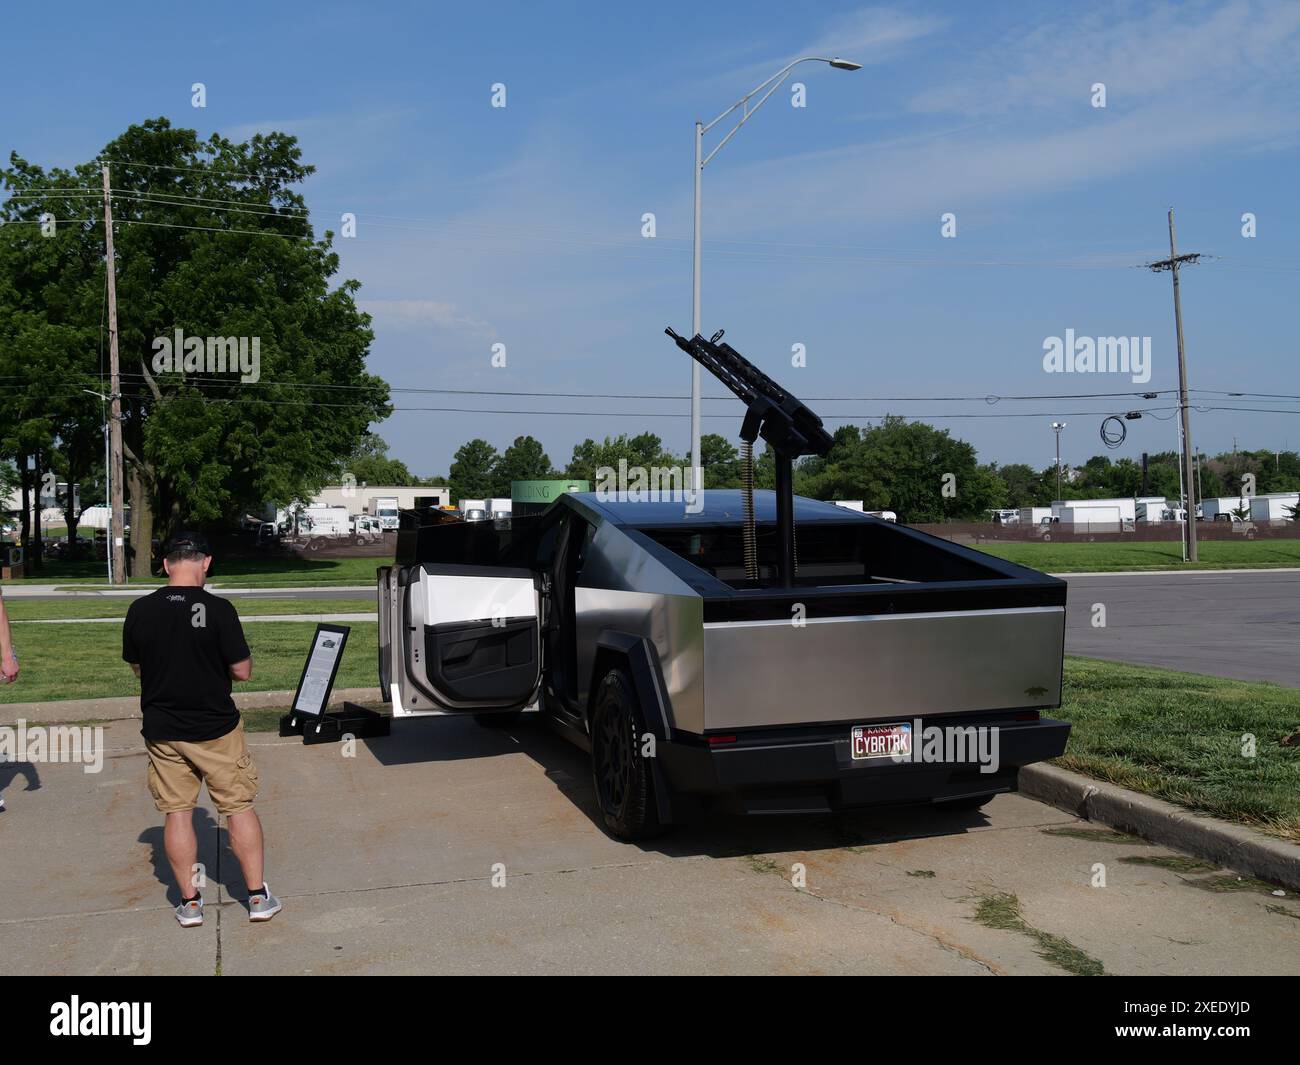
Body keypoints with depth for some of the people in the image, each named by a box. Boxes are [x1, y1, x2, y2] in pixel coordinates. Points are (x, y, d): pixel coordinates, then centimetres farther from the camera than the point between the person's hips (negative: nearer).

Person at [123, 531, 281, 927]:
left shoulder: (140, 610, -5)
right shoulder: (218, 609, -15)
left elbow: (137, 667, 8)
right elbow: (242, 670, -13)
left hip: (162, 730, 3)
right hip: (215, 728, -3)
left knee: (177, 813, 11)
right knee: (239, 807, 8)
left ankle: (189, 901, 16)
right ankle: (258, 896, 13)